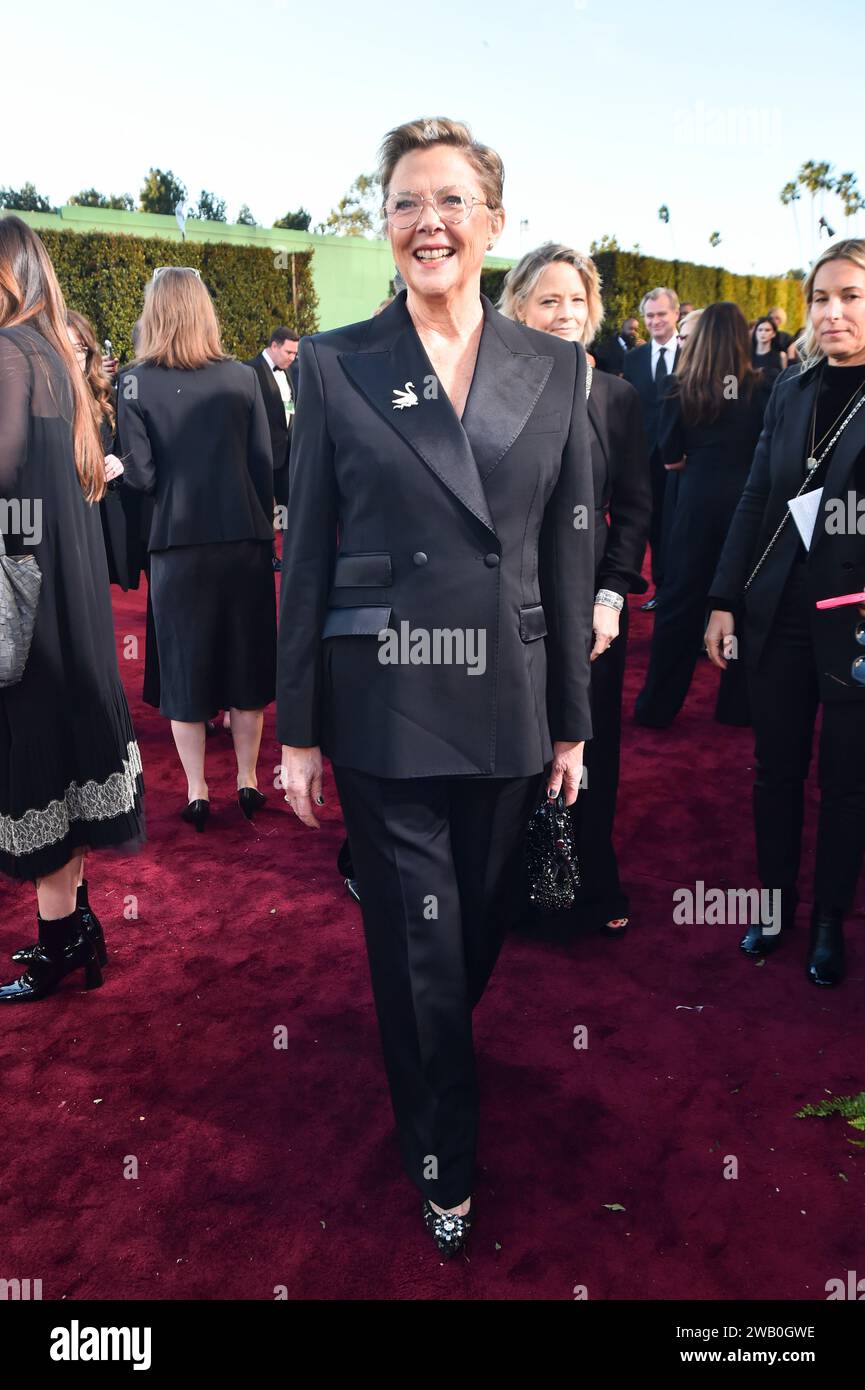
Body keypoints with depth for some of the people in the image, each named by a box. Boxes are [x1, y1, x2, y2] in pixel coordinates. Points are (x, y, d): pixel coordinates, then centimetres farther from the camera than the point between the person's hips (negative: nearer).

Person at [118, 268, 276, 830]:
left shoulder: (137, 383, -6)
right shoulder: (243, 377, -2)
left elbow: (141, 476, -10)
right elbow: (265, 463, -2)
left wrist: (173, 480, 12)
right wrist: (264, 526, 9)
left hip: (179, 543, -1)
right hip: (245, 538, 2)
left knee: (185, 665, 10)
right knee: (247, 658, 13)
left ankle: (197, 794, 14)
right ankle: (248, 780, 21)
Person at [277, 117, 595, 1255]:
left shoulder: (554, 368, 4)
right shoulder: (337, 365, -1)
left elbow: (570, 554, 5)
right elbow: (306, 554, -1)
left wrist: (571, 722, 5)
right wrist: (299, 728, -2)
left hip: (508, 705, 3)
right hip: (385, 705, -2)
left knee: (481, 924, 18)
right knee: (418, 946, 7)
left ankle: (433, 1059, 52)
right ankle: (443, 1164, 32)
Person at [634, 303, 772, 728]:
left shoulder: (681, 388, -4)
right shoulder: (760, 388, -6)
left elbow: (669, 457, -2)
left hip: (697, 499, 1)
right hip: (747, 498, 0)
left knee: (681, 598, 9)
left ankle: (657, 705, 15)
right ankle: (737, 705, 20)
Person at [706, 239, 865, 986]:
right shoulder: (791, 391, 7)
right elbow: (755, 499, 8)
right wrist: (724, 601, 5)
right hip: (778, 608, 4)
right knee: (776, 767, 13)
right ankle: (776, 900, 31)